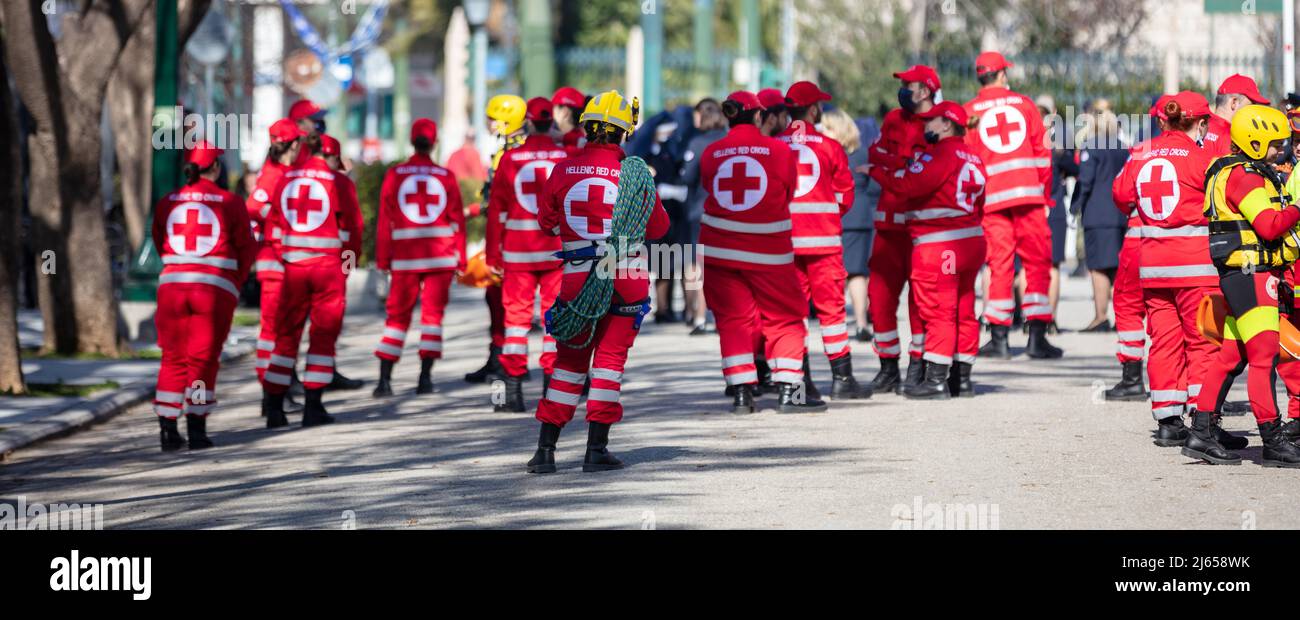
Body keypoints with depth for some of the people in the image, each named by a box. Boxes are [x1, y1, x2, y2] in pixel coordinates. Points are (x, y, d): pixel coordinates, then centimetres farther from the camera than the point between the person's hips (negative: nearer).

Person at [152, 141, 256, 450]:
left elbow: (160, 244, 10)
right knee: (203, 357, 5)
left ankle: (168, 427, 5)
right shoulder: (229, 203, -4)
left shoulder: (167, 203, 4)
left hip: (173, 284, 3)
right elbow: (246, 248, 2)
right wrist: (236, 281, 17)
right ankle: (196, 427, 2)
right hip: (217, 287, -3)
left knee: (174, 357, 11)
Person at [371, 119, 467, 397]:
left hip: (405, 257, 0)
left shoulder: (395, 175, -1)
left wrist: (383, 259, 6)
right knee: (433, 313, 7)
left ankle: (384, 379, -1)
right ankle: (425, 378, 1)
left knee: (397, 316, 5)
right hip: (441, 257, 0)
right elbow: (457, 220, 3)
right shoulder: (446, 176, 0)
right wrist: (460, 260, 10)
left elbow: (384, 220, 0)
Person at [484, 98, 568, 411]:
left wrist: (493, 256, 6)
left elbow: (496, 210, 0)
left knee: (516, 315, 5)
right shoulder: (568, 158, -2)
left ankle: (513, 392, 3)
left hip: (518, 252, 0)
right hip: (559, 252, 0)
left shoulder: (510, 159, -2)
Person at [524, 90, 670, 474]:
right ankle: (596, 449, 4)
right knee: (610, 357, 8)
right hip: (626, 280, -1)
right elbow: (658, 227, 4)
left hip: (578, 279, 1)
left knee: (570, 359, 12)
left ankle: (545, 448, 8)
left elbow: (546, 222, 11)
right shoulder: (634, 173, -7)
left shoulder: (563, 171, -3)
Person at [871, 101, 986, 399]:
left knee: (938, 311, -8)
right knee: (963, 312, 12)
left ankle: (936, 380, -8)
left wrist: (877, 172, -8)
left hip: (939, 246, -9)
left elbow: (910, 183, -22)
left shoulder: (941, 154, -13)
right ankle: (961, 379, 16)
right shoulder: (972, 158, 16)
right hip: (971, 239, 9)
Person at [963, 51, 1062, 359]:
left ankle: (999, 337, 2)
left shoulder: (969, 112, 5)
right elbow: (1042, 152, 6)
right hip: (1029, 195, 0)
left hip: (992, 197, 0)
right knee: (1037, 263, 4)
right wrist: (1045, 196, 14)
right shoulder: (1023, 104, 7)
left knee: (999, 264, 4)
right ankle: (1037, 336, -2)